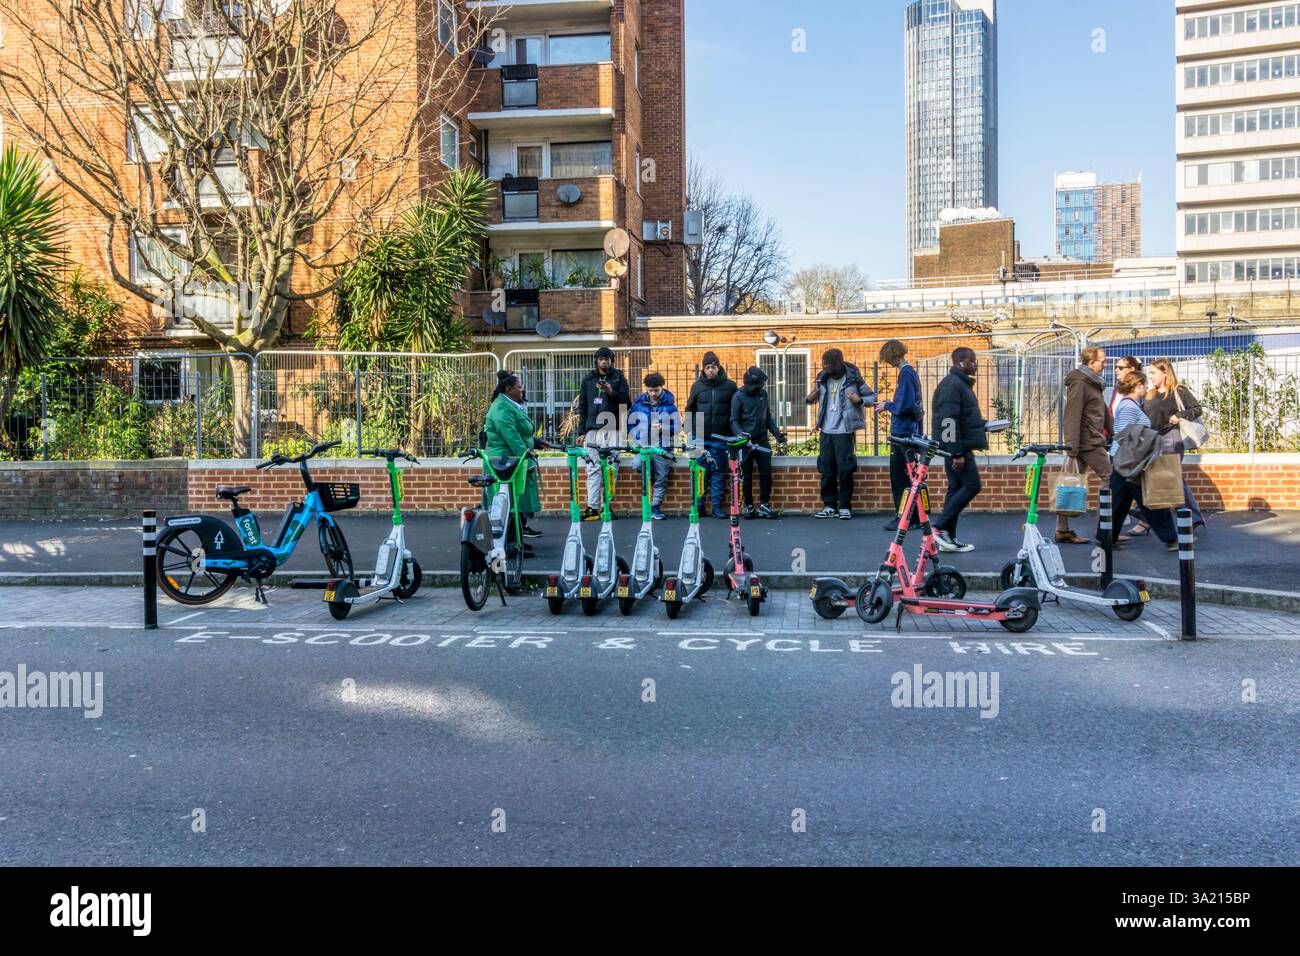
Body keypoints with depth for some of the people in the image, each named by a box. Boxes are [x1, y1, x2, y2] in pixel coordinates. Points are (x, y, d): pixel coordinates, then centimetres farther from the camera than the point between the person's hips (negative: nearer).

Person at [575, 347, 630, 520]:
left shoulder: (619, 378, 10)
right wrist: (581, 431, 8)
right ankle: (592, 507, -5)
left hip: (613, 429, -1)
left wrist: (612, 392, -12)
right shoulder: (588, 379, 15)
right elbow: (582, 406, 15)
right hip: (592, 429, 1)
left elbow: (627, 403, 4)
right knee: (593, 468, -4)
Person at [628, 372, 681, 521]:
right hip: (643, 447, 0)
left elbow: (678, 426, 0)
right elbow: (630, 424, 9)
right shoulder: (639, 402, 5)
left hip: (663, 447, 0)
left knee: (661, 479, 1)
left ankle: (656, 507, 14)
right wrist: (637, 438, -6)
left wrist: (663, 428, -17)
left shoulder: (669, 403, 2)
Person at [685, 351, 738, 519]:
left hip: (720, 438, -1)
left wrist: (732, 432, 1)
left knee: (718, 472, 2)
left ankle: (718, 506, 8)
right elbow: (690, 410, 14)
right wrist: (692, 431, 7)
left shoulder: (730, 386, 2)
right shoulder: (697, 386, 6)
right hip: (700, 438, 1)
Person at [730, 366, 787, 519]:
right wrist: (741, 435, -23)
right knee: (746, 476, 4)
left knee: (766, 473, 0)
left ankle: (764, 505, 8)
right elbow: (734, 421, -7)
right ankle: (749, 507, 12)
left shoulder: (763, 394, 8)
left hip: (762, 441, 4)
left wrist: (776, 433, 9)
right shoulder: (738, 396, -5)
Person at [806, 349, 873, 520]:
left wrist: (859, 400, -17)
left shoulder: (853, 379, -5)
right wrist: (810, 398, -4)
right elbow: (813, 397, 20)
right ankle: (830, 506, 15)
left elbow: (873, 397, 3)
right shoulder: (823, 379, 8)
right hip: (826, 430, 5)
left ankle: (845, 507, 7)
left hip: (844, 431, -5)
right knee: (826, 470, 6)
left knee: (844, 470, -3)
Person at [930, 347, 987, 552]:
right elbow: (949, 422, -22)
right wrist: (957, 453, -24)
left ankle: (948, 539, 12)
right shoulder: (952, 385, -15)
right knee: (972, 486, -9)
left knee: (957, 488, 10)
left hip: (957, 447, 11)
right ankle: (940, 526, -7)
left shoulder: (961, 383, 18)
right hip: (956, 447, -11)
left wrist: (984, 424, 14)